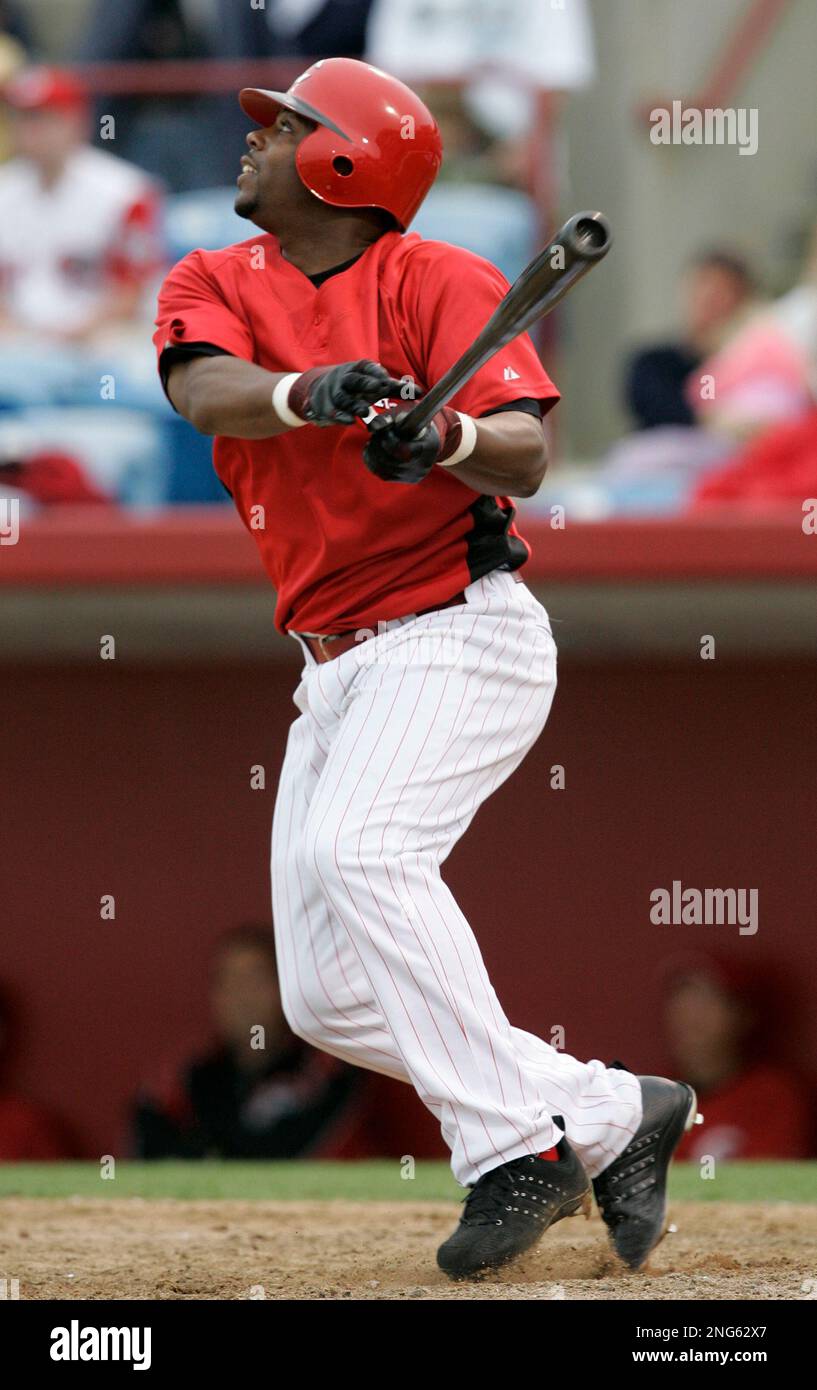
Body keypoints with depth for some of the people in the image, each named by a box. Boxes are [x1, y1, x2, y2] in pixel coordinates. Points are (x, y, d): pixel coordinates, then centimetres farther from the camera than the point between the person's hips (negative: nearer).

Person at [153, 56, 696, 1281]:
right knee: (326, 999, 1)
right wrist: (312, 392, -35)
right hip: (335, 673, 7)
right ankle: (610, 1114, 10)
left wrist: (446, 435, -38)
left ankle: (519, 1143, -28)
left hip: (462, 632, -7)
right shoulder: (213, 284, 10)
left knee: (357, 849, -32)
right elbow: (208, 390, -13)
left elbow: (528, 456, -16)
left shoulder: (442, 281, -4)